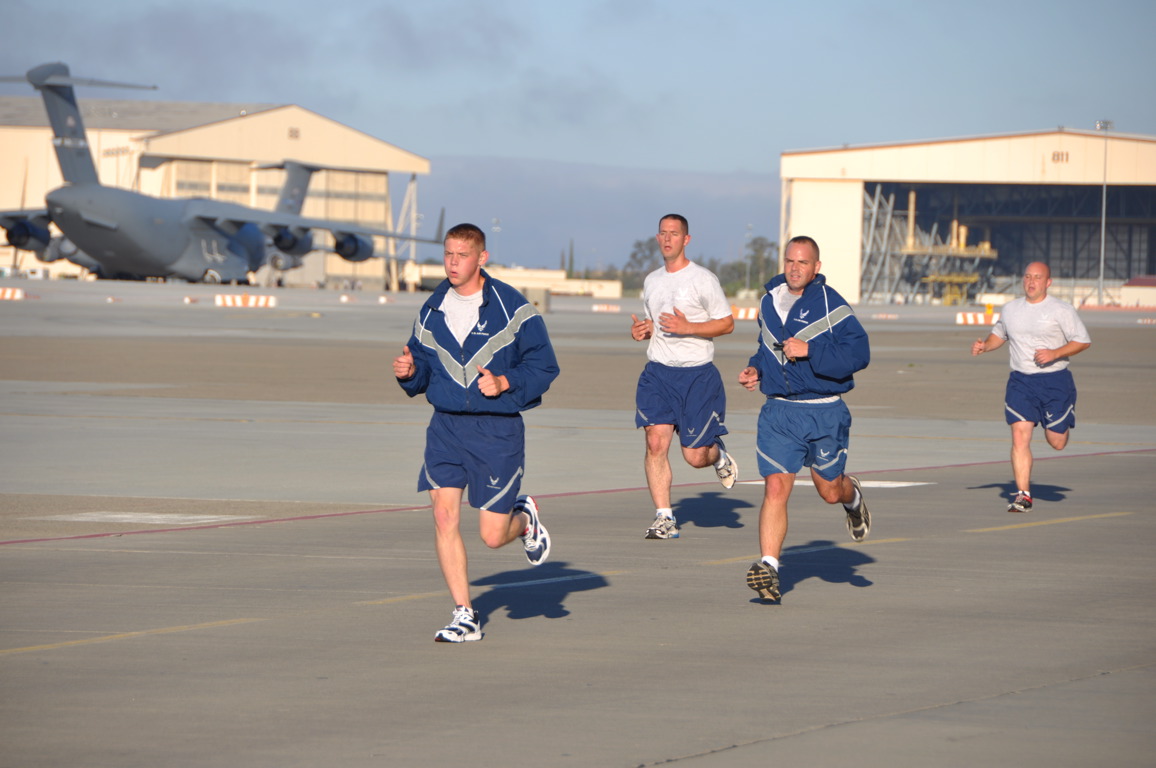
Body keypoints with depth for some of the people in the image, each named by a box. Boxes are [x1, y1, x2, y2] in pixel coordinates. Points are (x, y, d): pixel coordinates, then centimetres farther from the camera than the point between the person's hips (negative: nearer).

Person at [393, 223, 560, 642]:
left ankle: (525, 519, 36)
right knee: (444, 514, -12)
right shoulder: (432, 311, 7)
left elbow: (544, 366, -4)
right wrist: (409, 373, -5)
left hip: (498, 431, -4)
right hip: (446, 426, 4)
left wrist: (504, 383, -19)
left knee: (493, 536, -2)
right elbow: (423, 368, 17)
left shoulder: (513, 309, -7)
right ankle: (464, 616, -4)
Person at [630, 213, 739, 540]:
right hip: (658, 372, 4)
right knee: (656, 442, -13)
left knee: (695, 457, -2)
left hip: (697, 374, -4)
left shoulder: (703, 279, -6)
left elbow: (727, 323, -5)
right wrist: (642, 330, 2)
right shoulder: (651, 281, 12)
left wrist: (688, 328, -18)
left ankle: (719, 455, 35)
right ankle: (664, 517, -9)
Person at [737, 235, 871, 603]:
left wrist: (810, 351, -25)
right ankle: (769, 565, -16)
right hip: (778, 411, 3)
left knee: (829, 491, 12)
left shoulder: (830, 305, -10)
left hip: (825, 414, -3)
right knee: (775, 488, -12)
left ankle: (852, 495, 49)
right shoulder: (769, 302, 10)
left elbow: (858, 352, -17)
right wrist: (755, 368, 9)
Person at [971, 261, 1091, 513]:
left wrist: (1055, 353, -17)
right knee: (1020, 436, -12)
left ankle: (1062, 423, 40)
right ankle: (1023, 495, -8)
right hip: (1021, 381, 3)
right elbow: (999, 333, 25)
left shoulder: (1061, 310, -5)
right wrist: (984, 346, 4)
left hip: (1055, 381, -3)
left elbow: (1083, 341, -4)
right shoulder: (1010, 309, 8)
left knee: (1056, 442, 1)